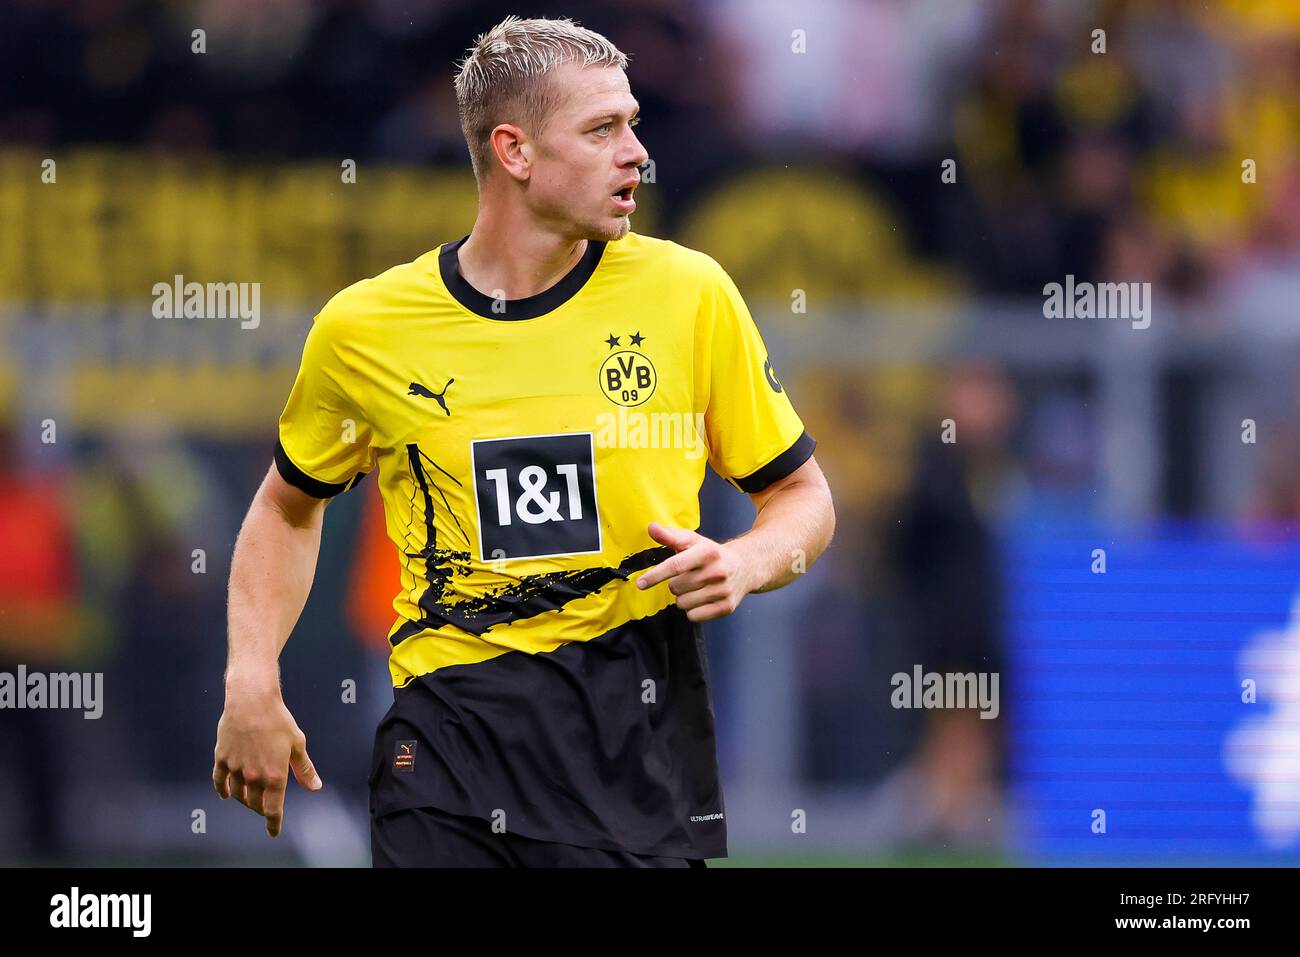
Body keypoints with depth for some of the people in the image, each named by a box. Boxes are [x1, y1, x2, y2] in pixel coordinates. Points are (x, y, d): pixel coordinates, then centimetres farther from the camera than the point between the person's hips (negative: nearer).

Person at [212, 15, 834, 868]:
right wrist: (252, 685, 7)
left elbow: (801, 495, 10)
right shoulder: (363, 328, 1)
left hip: (638, 723, 0)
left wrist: (743, 565, -12)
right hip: (449, 726, 0)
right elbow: (290, 505, 19)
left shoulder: (689, 292, 1)